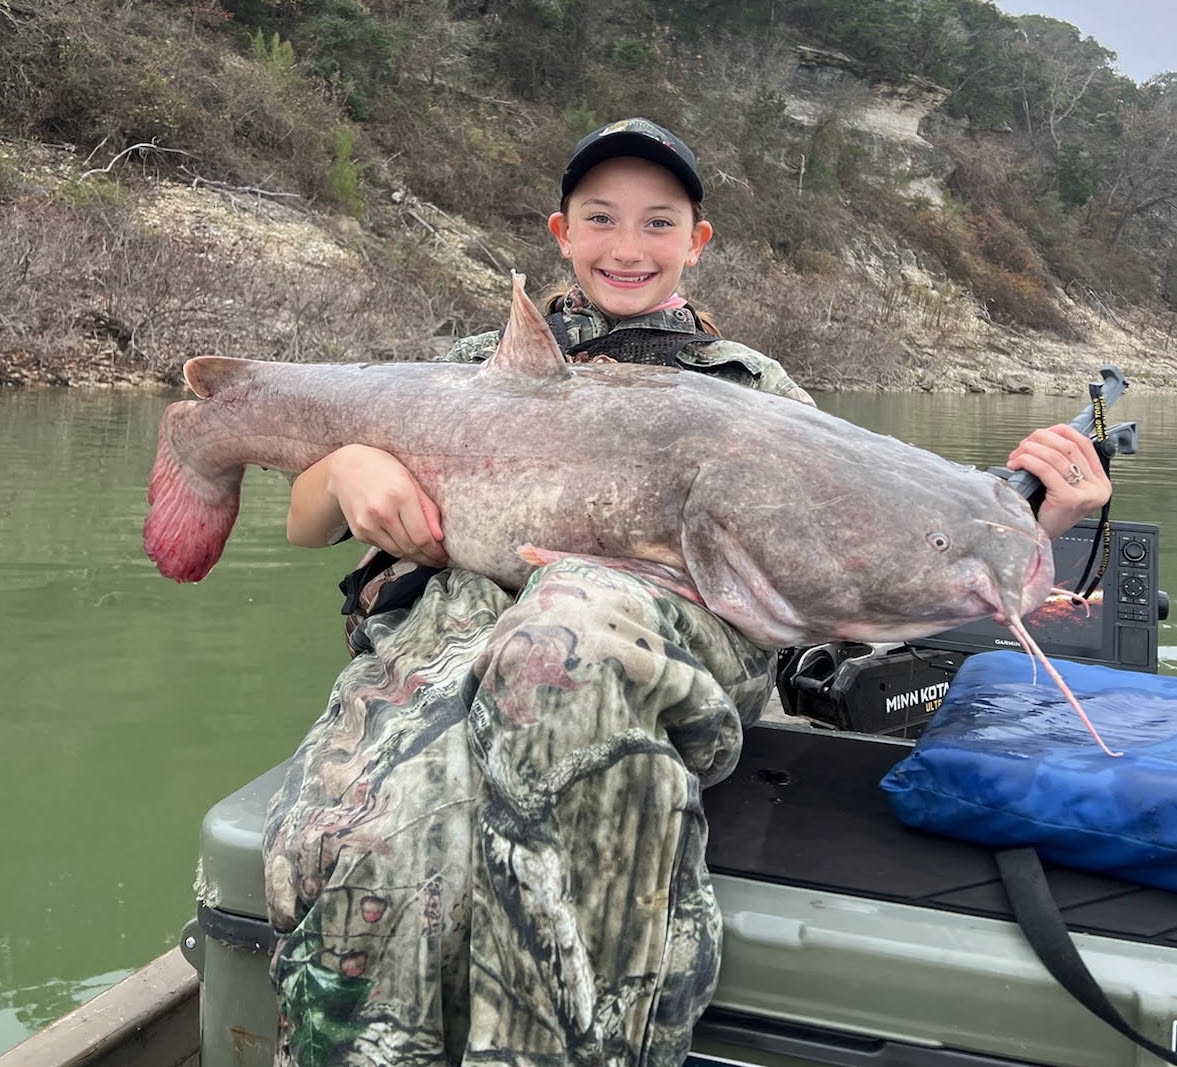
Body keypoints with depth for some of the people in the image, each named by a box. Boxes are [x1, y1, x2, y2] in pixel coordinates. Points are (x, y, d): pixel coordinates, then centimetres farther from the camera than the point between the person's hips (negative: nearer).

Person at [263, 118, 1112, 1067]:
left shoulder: (753, 387, 26)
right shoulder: (484, 366, 28)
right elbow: (304, 525, 25)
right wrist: (349, 464, 0)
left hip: (679, 632, 0)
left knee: (568, 628, -39)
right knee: (355, 834, -34)